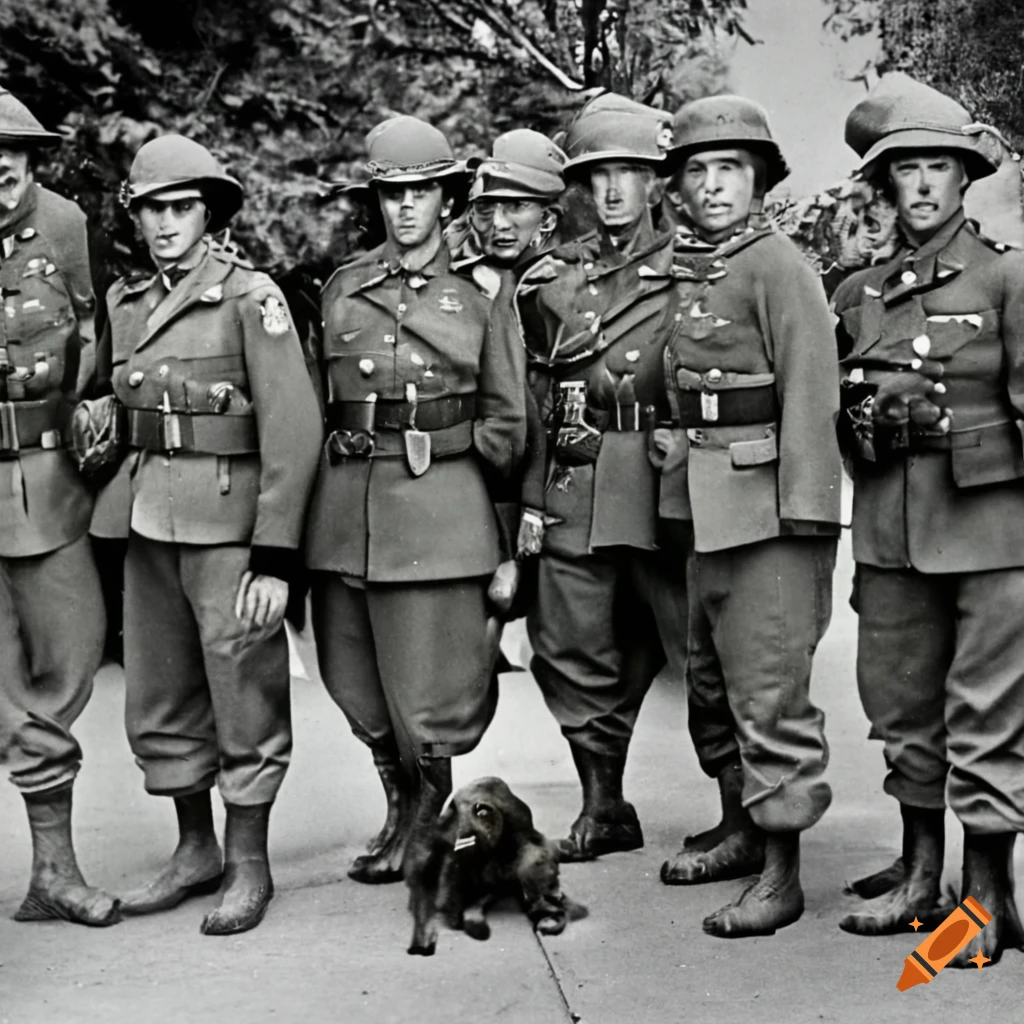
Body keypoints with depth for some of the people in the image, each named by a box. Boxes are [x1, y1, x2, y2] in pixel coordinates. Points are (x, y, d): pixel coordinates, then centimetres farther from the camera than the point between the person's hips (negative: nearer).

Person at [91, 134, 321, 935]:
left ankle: (249, 863, 17)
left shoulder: (249, 296, -7)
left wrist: (275, 557, -15)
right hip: (149, 522, 6)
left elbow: (294, 430, -12)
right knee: (158, 702, 13)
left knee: (245, 696, 3)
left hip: (228, 520, -6)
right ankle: (195, 849, 29)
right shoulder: (126, 302, 10)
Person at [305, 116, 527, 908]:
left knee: (429, 687, -3)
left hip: (442, 507, -3)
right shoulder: (343, 288, 10)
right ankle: (403, 805, 34)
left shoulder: (480, 292, 3)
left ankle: (430, 808, 25)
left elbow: (506, 423, 6)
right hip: (345, 508, 4)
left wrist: (453, 486, 6)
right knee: (355, 681, 11)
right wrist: (353, 472, 11)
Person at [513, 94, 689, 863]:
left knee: (702, 648, 0)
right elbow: (532, 391, 16)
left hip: (664, 487, -4)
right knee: (573, 654, 8)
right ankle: (604, 809, 22)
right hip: (575, 490, 4)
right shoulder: (551, 279, 12)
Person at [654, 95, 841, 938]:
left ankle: (781, 871, 3)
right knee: (711, 676, 17)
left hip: (767, 504, -8)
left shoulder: (778, 267, -10)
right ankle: (743, 827, 32)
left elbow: (811, 395, -15)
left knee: (770, 687, -5)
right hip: (703, 503, 8)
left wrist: (805, 514, -19)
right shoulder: (683, 272, 12)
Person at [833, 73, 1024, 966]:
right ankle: (920, 874, 26)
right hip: (890, 526, 5)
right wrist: (865, 424, 5)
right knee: (903, 705, 12)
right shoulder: (858, 294, 12)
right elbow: (835, 410, 22)